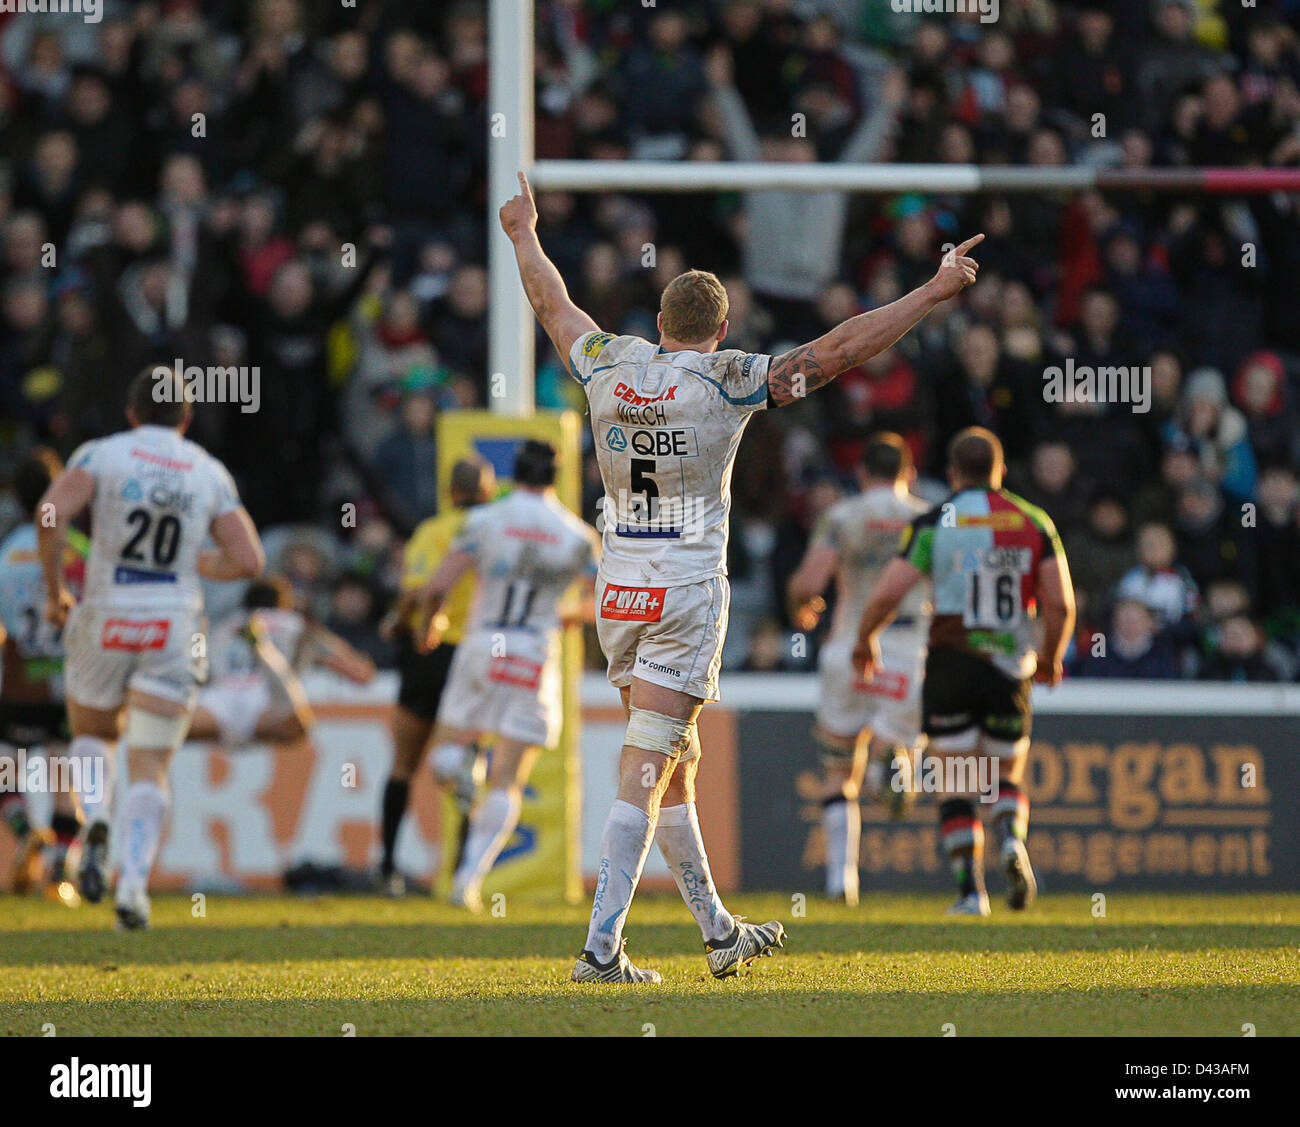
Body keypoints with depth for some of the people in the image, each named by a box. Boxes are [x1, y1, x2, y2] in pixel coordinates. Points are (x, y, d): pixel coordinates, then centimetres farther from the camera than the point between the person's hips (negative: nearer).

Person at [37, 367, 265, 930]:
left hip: (105, 624, -1)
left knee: (93, 734, 25)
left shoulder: (101, 455, 1)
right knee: (149, 768, 5)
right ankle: (134, 882, -16)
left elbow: (52, 513, -16)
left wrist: (55, 591, -4)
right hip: (174, 628, 1)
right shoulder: (210, 474, 7)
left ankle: (96, 822, -5)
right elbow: (249, 561, 1)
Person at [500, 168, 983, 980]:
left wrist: (524, 235, 40)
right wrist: (935, 293, -7)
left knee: (677, 767, 15)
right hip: (687, 590, -6)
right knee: (646, 774, -8)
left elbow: (554, 305, 22)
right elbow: (839, 350, -11)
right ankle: (602, 948, -15)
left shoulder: (610, 366, 3)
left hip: (619, 591, 6)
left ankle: (720, 933, 24)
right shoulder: (725, 380, -9)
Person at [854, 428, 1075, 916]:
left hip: (951, 662, -2)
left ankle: (970, 887, -5)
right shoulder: (1034, 523, 4)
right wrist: (1050, 656, 17)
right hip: (1009, 670, 2)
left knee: (957, 788, 6)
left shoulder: (934, 523, -3)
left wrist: (865, 640, 11)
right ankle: (1012, 839, -11)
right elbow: (1061, 604, -1)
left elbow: (886, 595, -8)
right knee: (1008, 775, 18)